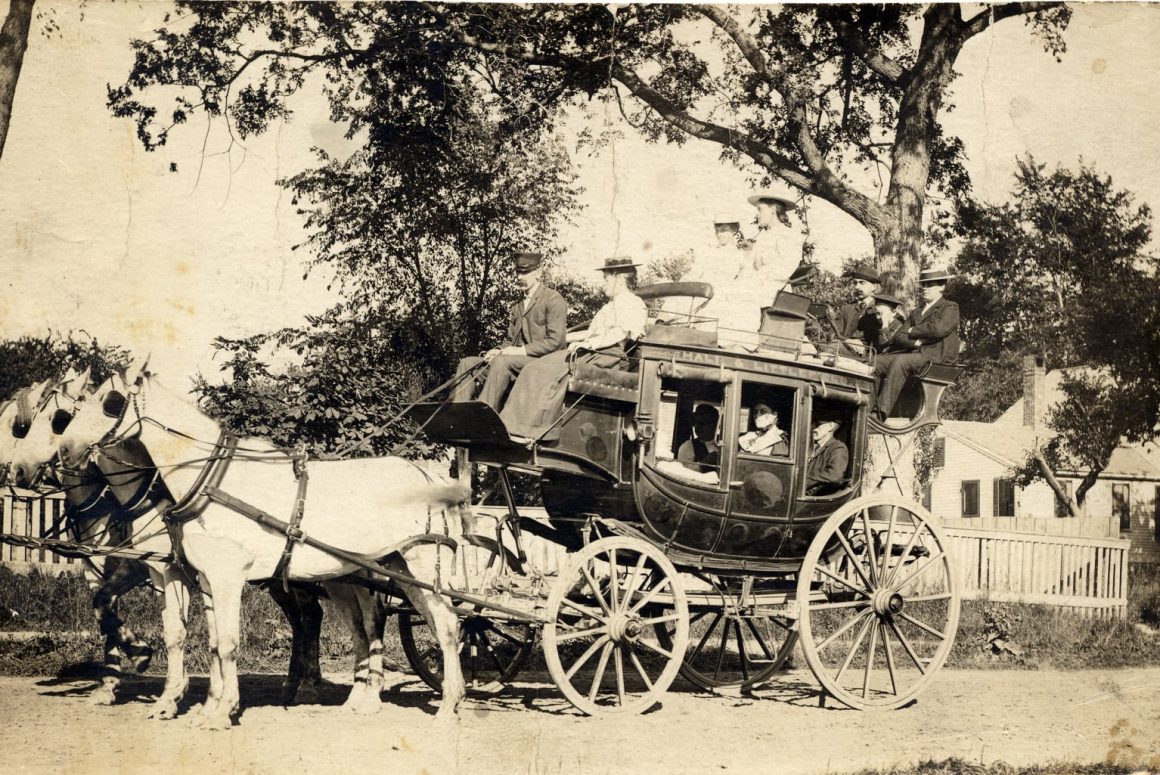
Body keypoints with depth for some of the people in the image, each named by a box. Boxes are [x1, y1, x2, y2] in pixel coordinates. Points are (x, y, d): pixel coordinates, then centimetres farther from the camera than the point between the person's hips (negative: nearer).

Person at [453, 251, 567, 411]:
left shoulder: (553, 300, -3)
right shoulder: (517, 305, 23)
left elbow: (555, 341, -12)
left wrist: (522, 350, -18)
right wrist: (498, 350, 0)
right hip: (516, 360, 8)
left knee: (501, 362, -35)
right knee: (467, 363, -5)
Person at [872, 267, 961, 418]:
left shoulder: (950, 308, 7)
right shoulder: (916, 312, 28)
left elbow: (939, 329, -15)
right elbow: (898, 337, 14)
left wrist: (913, 331, -1)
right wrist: (914, 342, -9)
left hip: (936, 357, -7)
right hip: (913, 353, 7)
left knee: (900, 361, -34)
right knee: (876, 362, -15)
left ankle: (881, 412, -42)